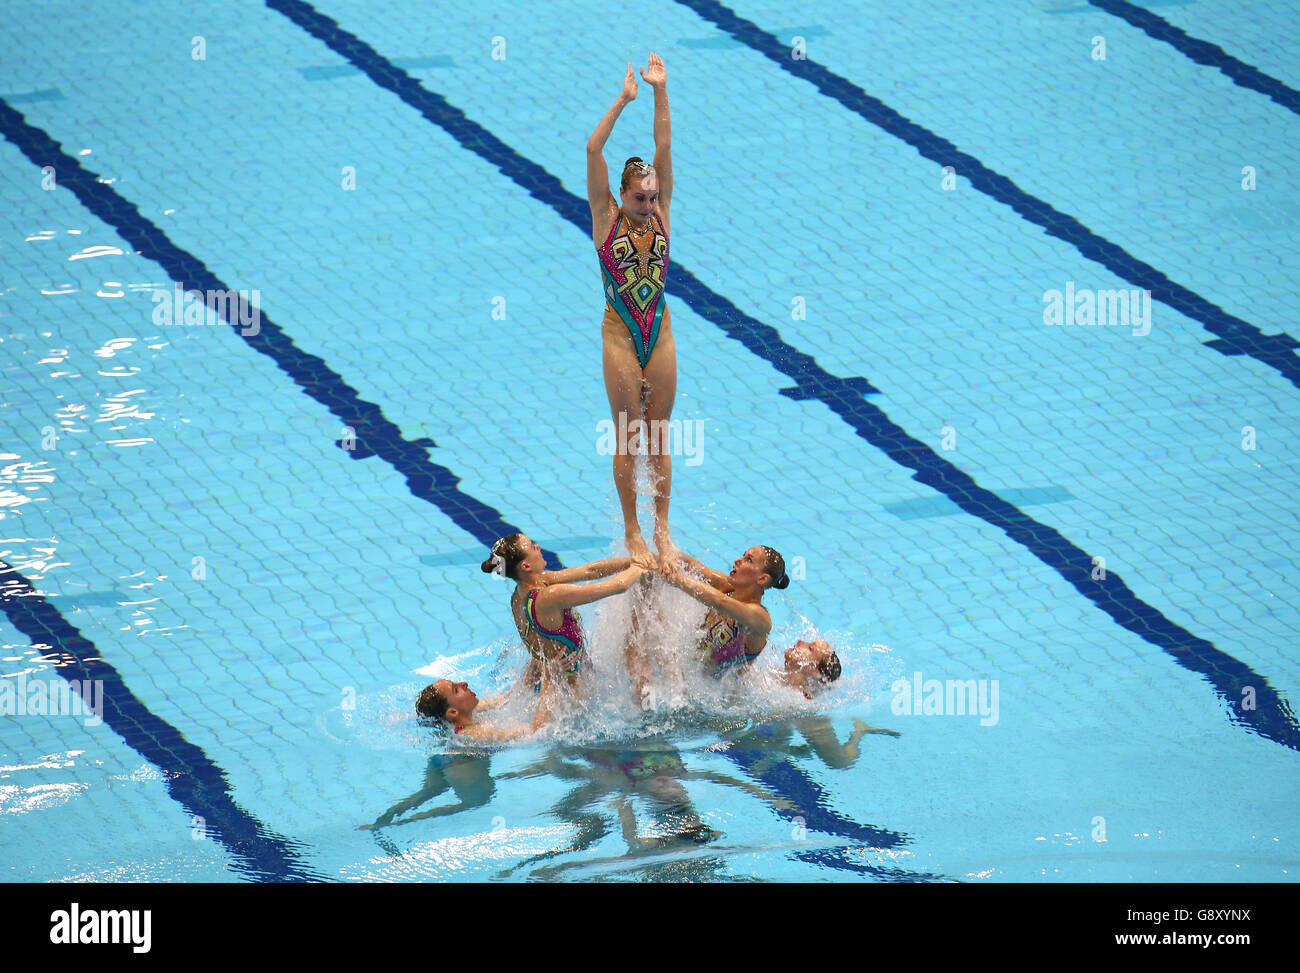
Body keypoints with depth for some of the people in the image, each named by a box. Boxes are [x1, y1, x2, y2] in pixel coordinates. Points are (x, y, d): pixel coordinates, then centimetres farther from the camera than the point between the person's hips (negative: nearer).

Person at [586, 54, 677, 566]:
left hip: (659, 332, 3)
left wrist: (660, 93, -10)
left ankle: (662, 528, 12)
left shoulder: (659, 215, 2)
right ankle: (631, 531, 10)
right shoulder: (607, 217, -6)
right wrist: (623, 102, -16)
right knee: (628, 437, 2)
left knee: (658, 435, 7)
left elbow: (663, 149, -3)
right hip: (620, 332, -3)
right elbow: (593, 151, -13)